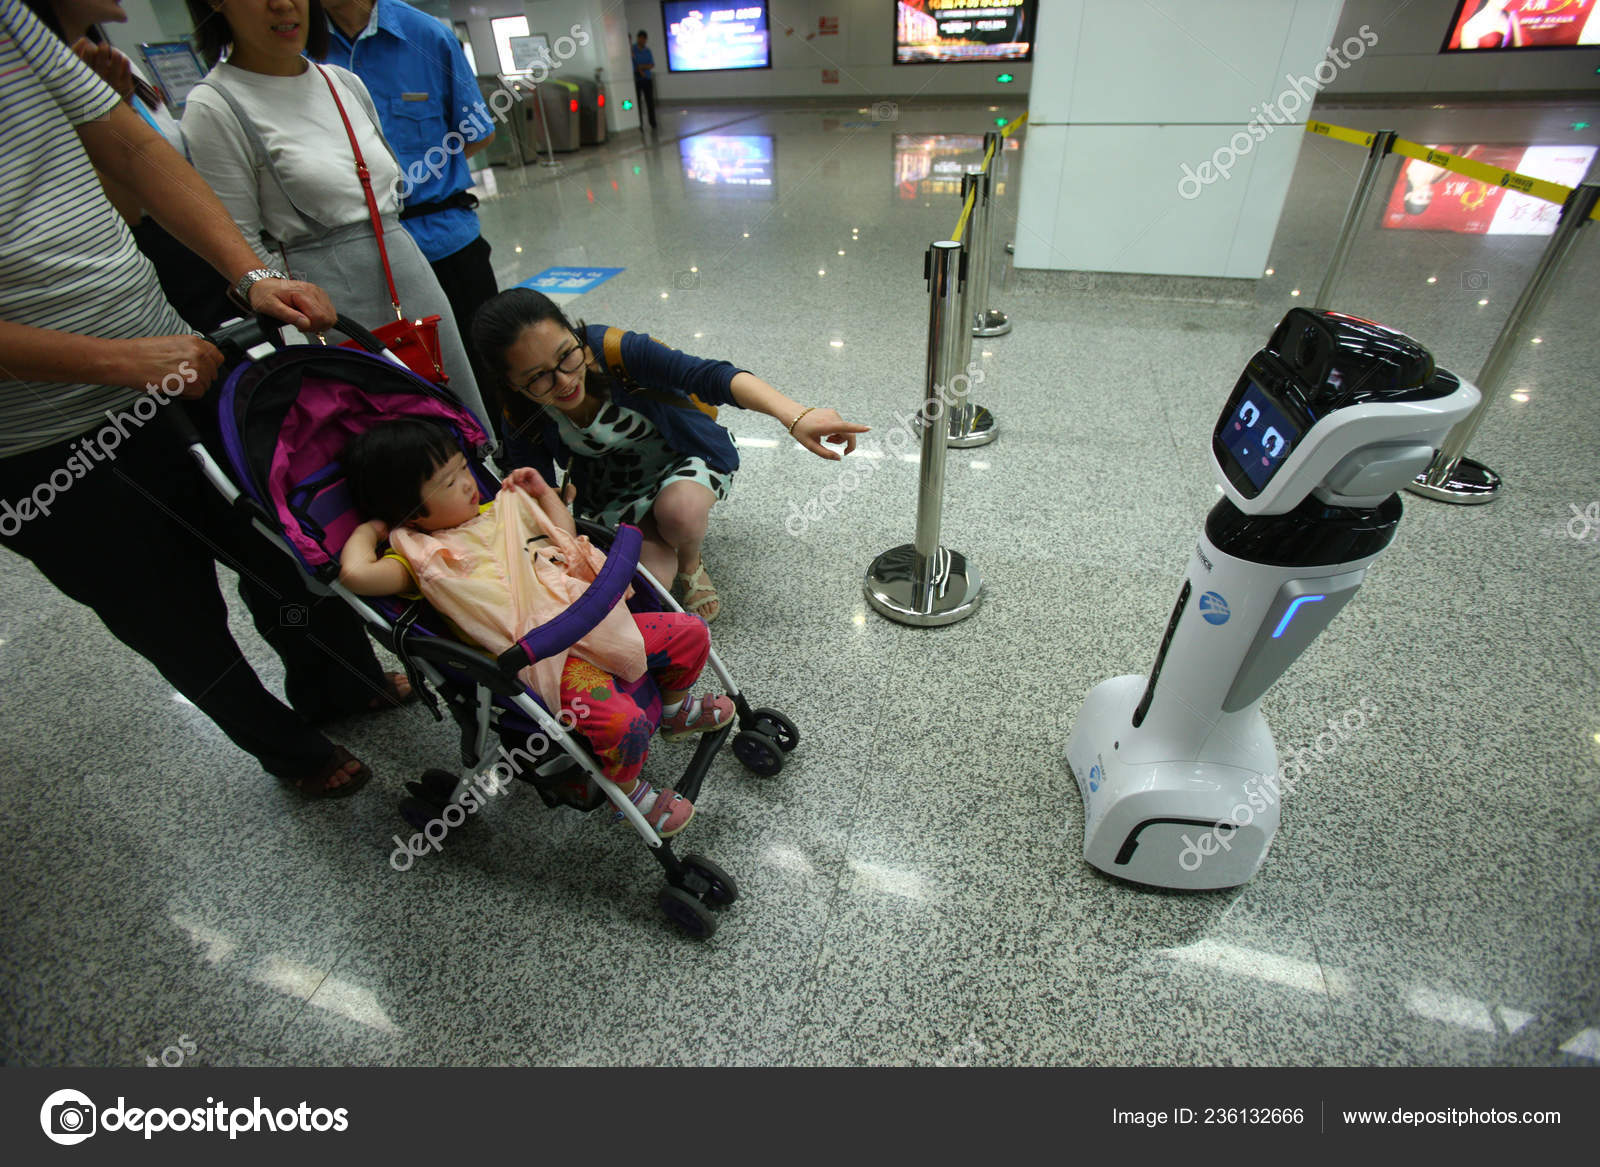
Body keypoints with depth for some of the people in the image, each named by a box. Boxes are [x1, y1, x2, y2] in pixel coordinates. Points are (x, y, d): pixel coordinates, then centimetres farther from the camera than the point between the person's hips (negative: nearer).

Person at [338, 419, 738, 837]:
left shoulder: (500, 509, 18)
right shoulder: (421, 556, -3)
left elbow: (566, 532, 28)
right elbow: (356, 573, -22)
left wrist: (541, 490, 20)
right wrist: (369, 528, -4)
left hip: (593, 617, 8)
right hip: (548, 658, -7)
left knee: (692, 634, 3)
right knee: (623, 723, -30)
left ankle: (674, 708, 32)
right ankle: (627, 790, 5)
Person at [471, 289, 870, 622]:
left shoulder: (612, 348, -32)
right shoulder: (520, 416, -20)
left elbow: (711, 375, -43)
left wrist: (794, 416, -58)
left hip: (683, 456, -2)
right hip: (610, 487, 2)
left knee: (680, 510, -37)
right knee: (653, 575, -21)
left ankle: (691, 565, 0)